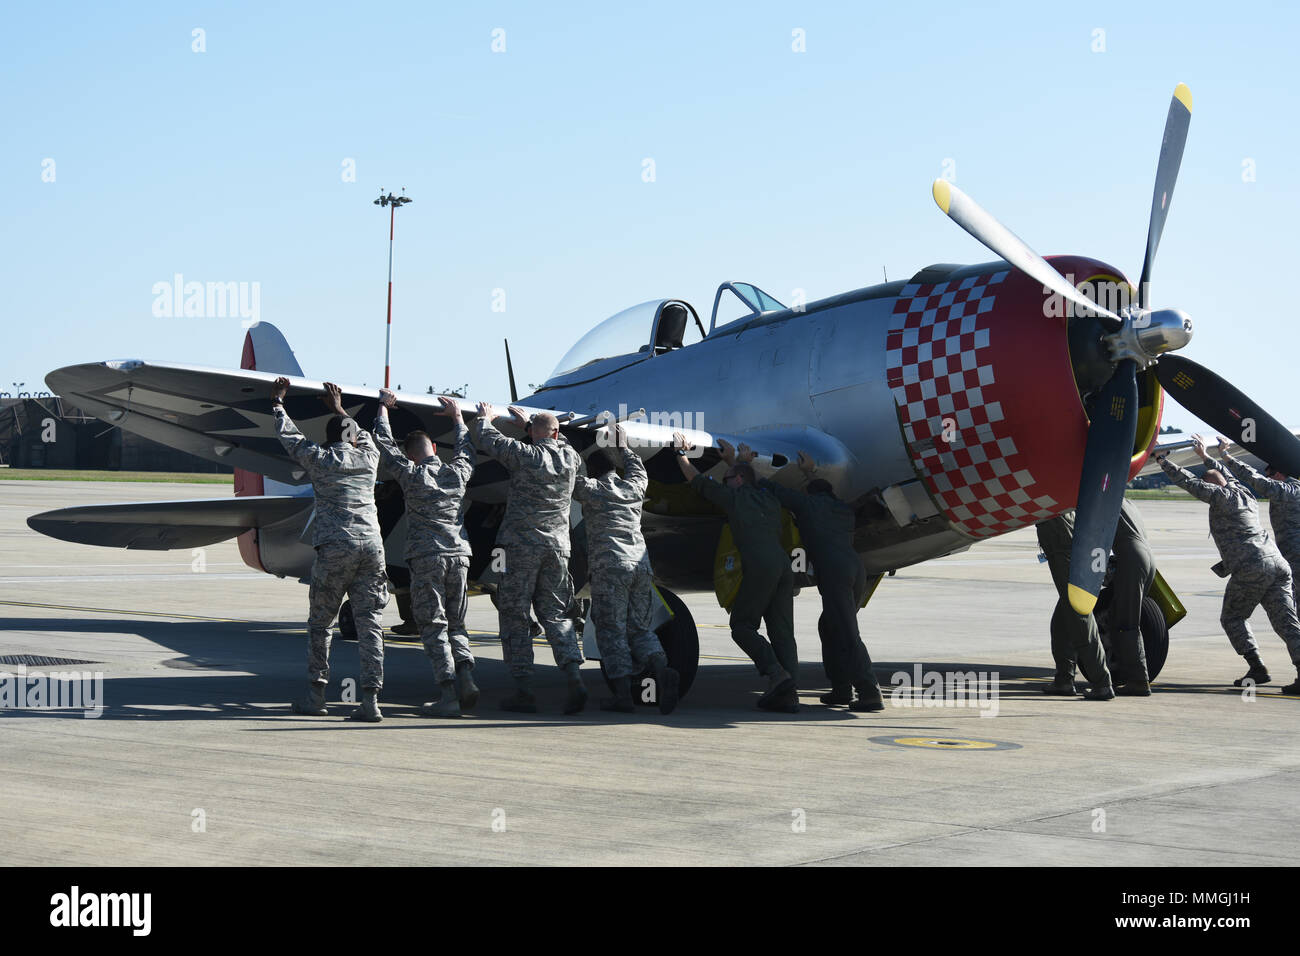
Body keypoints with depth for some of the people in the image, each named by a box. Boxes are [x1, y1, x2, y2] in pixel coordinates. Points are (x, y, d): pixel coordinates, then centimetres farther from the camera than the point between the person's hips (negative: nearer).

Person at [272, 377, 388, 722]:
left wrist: (277, 401, 36)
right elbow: (362, 436, 38)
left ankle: (315, 695, 12)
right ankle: (371, 699, -6)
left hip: (335, 547, -3)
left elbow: (289, 436, 20)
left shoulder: (319, 459, 5)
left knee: (319, 623, 9)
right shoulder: (369, 458, 15)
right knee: (370, 624, 1)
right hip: (371, 545, 3)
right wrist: (339, 409, 52)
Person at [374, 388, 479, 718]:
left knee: (434, 628, -3)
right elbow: (467, 449, 31)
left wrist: (384, 407, 21)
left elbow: (385, 444, 8)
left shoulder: (412, 475, -2)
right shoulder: (458, 473, 9)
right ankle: (466, 675, -7)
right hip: (459, 554, 4)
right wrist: (457, 417, 44)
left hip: (427, 557, -4)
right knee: (455, 624, 15)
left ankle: (448, 696, -10)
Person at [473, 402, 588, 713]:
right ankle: (574, 678, -9)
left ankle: (524, 691, 0)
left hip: (522, 544, -4)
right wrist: (527, 423, 40)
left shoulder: (523, 455, -9)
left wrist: (485, 418, 23)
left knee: (514, 617, 3)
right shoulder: (570, 457, 6)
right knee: (555, 614, 10)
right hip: (558, 546, 4)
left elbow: (487, 438, 3)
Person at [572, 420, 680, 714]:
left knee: (611, 630, -2)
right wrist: (623, 448, 57)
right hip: (641, 565, 5)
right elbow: (638, 471, 41)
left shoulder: (591, 489, 5)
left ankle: (622, 693, -10)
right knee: (639, 628, 11)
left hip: (609, 566, -5)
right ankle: (662, 670, -16)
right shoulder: (633, 487, 19)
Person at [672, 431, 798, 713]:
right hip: (784, 564, 6)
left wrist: (681, 453, 34)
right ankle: (789, 693, -5)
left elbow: (697, 481, 20)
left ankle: (777, 674, -15)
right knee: (782, 631, 5)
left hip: (760, 565, -6)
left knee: (742, 625, 3)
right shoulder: (771, 500, 25)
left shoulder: (734, 496, 11)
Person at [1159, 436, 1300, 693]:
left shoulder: (1221, 496, 0)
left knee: (1232, 618, 10)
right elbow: (1229, 477, 43)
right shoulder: (1245, 494, 22)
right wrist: (1206, 457, 52)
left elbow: (1190, 483, 2)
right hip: (1276, 563, 7)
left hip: (1250, 568, -7)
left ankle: (1257, 668, -1)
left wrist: (1164, 462, 14)